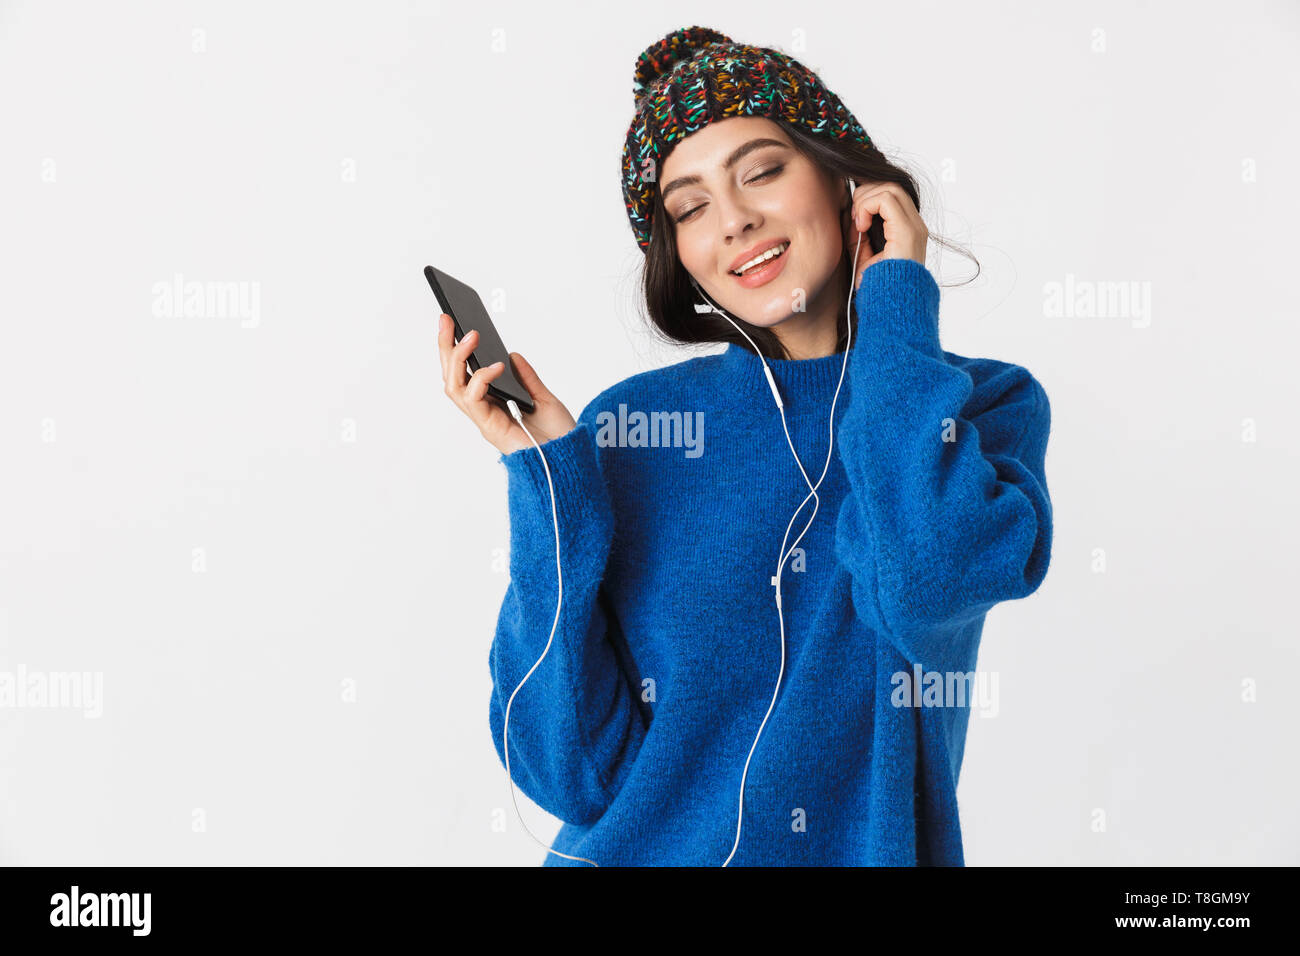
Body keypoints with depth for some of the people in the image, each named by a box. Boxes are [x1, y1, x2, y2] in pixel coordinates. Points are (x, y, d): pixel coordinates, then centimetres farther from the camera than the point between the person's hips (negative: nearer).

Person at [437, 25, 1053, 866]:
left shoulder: (986, 405, 1)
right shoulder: (627, 428, -1)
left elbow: (925, 590, -21)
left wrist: (896, 302, -9)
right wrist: (548, 473, -13)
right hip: (641, 849, 0)